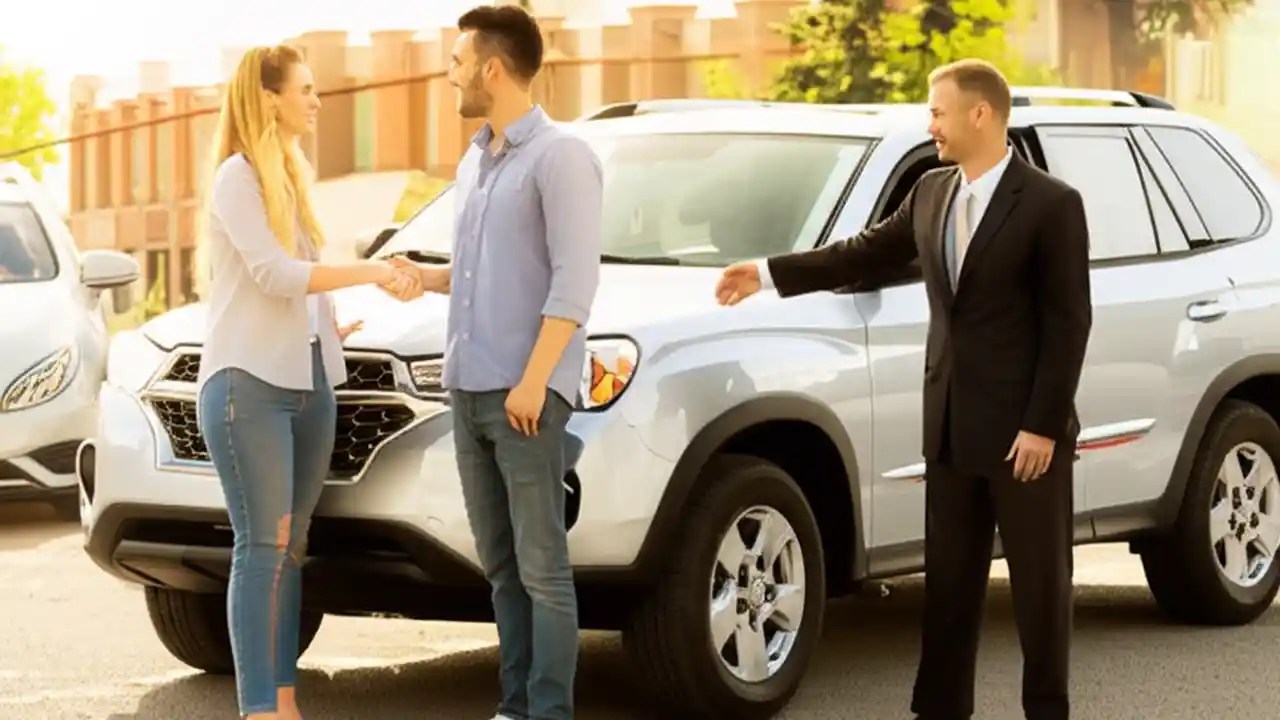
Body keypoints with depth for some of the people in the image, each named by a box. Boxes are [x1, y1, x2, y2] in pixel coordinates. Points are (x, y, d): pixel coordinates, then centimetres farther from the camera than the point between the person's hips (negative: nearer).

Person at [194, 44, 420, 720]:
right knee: (263, 546, -10)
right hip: (250, 383, -8)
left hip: (307, 381, 8)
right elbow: (272, 274, -17)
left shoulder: (287, 177, 19)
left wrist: (332, 326, 6)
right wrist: (370, 272, -16)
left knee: (290, 547, 7)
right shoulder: (237, 177, -7)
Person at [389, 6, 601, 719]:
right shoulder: (474, 162, 18)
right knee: (500, 563, 10)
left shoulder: (560, 156, -8)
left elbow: (574, 279, -15)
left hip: (525, 395, -8)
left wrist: (533, 379, -19)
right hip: (469, 390, 8)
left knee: (541, 565, -6)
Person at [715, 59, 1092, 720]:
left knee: (1039, 580, 3)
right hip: (951, 425, 7)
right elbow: (867, 253, 19)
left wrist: (1043, 426, -16)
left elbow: (1068, 321, -13)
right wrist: (770, 273, 14)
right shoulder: (931, 193, 9)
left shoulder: (1050, 205, -11)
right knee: (949, 579, 11)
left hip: (1022, 430, -6)